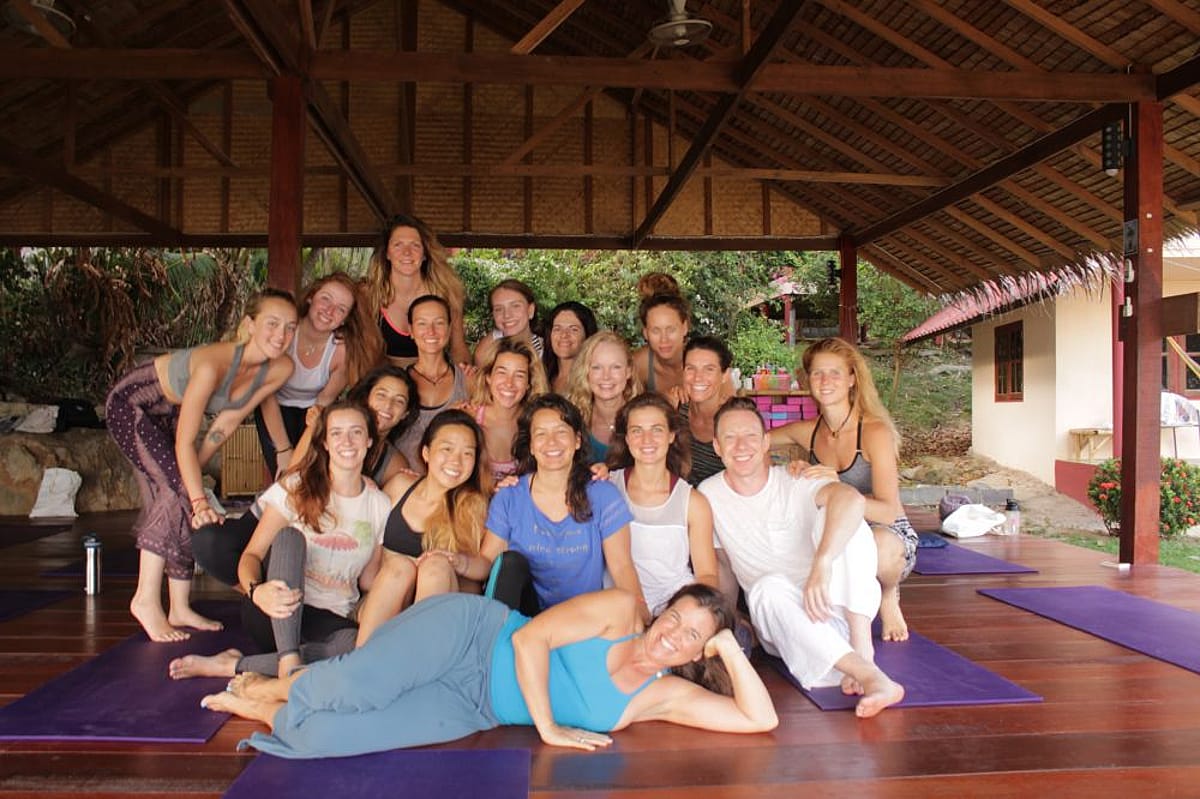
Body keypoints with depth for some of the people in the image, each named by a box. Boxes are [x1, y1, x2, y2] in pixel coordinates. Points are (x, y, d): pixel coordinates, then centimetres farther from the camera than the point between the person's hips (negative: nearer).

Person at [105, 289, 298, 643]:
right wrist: (200, 501, -34)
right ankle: (146, 601, -8)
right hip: (131, 403, -7)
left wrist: (194, 469, -5)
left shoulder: (280, 368, -20)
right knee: (177, 492, -19)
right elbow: (184, 442, -33)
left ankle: (180, 608, 13)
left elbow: (229, 420, -9)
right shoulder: (214, 363, -39)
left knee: (185, 501, 5)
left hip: (169, 412, 7)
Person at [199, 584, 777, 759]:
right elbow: (529, 637, -15)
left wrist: (730, 648, -10)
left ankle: (263, 712, 15)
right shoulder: (620, 609, -9)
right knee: (354, 690, -26)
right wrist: (547, 726, -17)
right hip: (472, 632, -2)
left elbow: (762, 719, -5)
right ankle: (276, 687, 11)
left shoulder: (666, 696, 0)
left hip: (472, 708, 2)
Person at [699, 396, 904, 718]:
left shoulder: (795, 482, -10)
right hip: (776, 618, 1)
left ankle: (861, 646, -32)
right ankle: (870, 676, -45)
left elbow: (851, 498, -33)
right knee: (769, 587, -36)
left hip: (831, 605, 0)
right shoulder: (708, 495, -1)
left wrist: (822, 564, -47)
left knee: (838, 513, -25)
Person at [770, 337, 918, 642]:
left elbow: (887, 512, -26)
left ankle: (889, 598, -4)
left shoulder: (875, 432, -17)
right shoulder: (807, 432, -1)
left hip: (889, 535, -4)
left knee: (880, 544, -40)